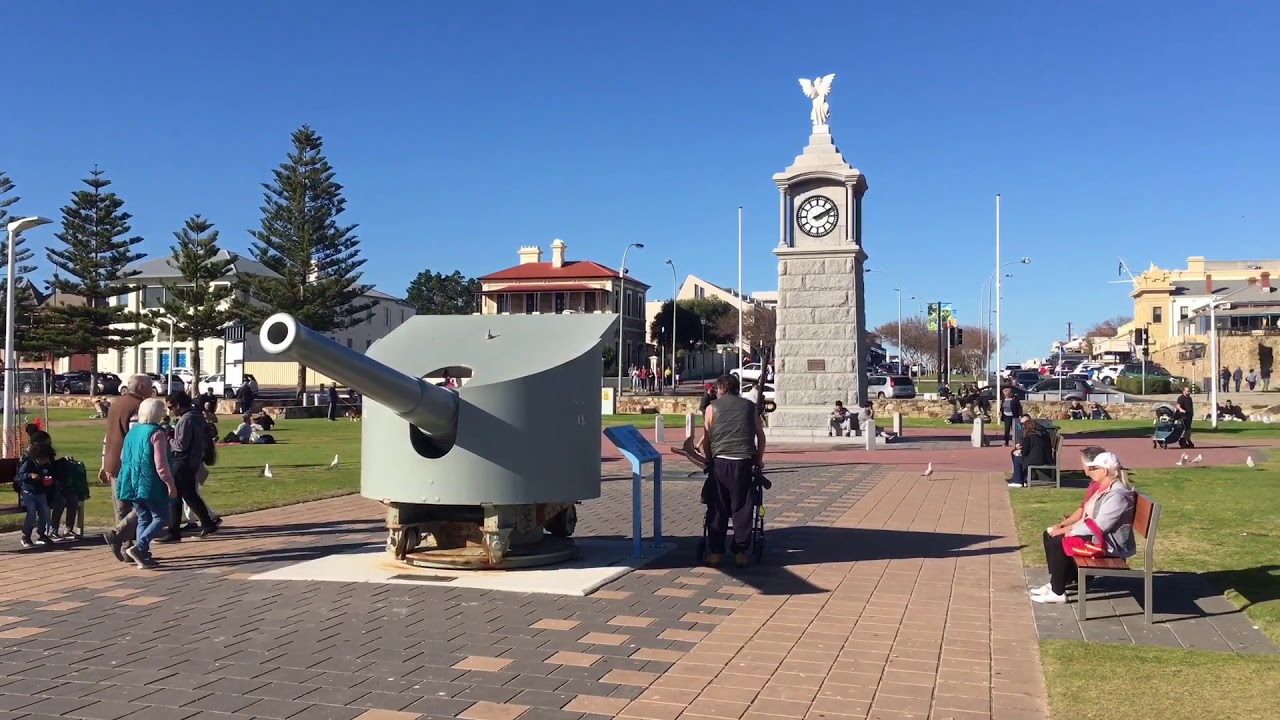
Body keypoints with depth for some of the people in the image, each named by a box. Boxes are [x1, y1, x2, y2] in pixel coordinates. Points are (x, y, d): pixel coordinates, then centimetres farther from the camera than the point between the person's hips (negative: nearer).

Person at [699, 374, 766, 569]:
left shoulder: (713, 407, 8)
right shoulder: (749, 406, 13)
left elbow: (706, 439, 8)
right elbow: (760, 435, 15)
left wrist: (708, 459, 19)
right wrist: (759, 459, 25)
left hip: (720, 461, -1)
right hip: (743, 462, 1)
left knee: (717, 509, 6)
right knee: (742, 508, 6)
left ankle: (715, 553, 8)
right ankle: (740, 553, 8)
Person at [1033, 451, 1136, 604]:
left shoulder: (1117, 495, -24)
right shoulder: (1104, 487, 8)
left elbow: (1099, 526, -27)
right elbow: (1088, 514, 14)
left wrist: (1069, 531, -18)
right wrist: (1067, 527, 2)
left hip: (1108, 542, -11)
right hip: (1096, 533, 11)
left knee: (1058, 543, -22)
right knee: (1050, 534, 6)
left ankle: (1058, 593, -12)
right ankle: (1055, 583, 10)